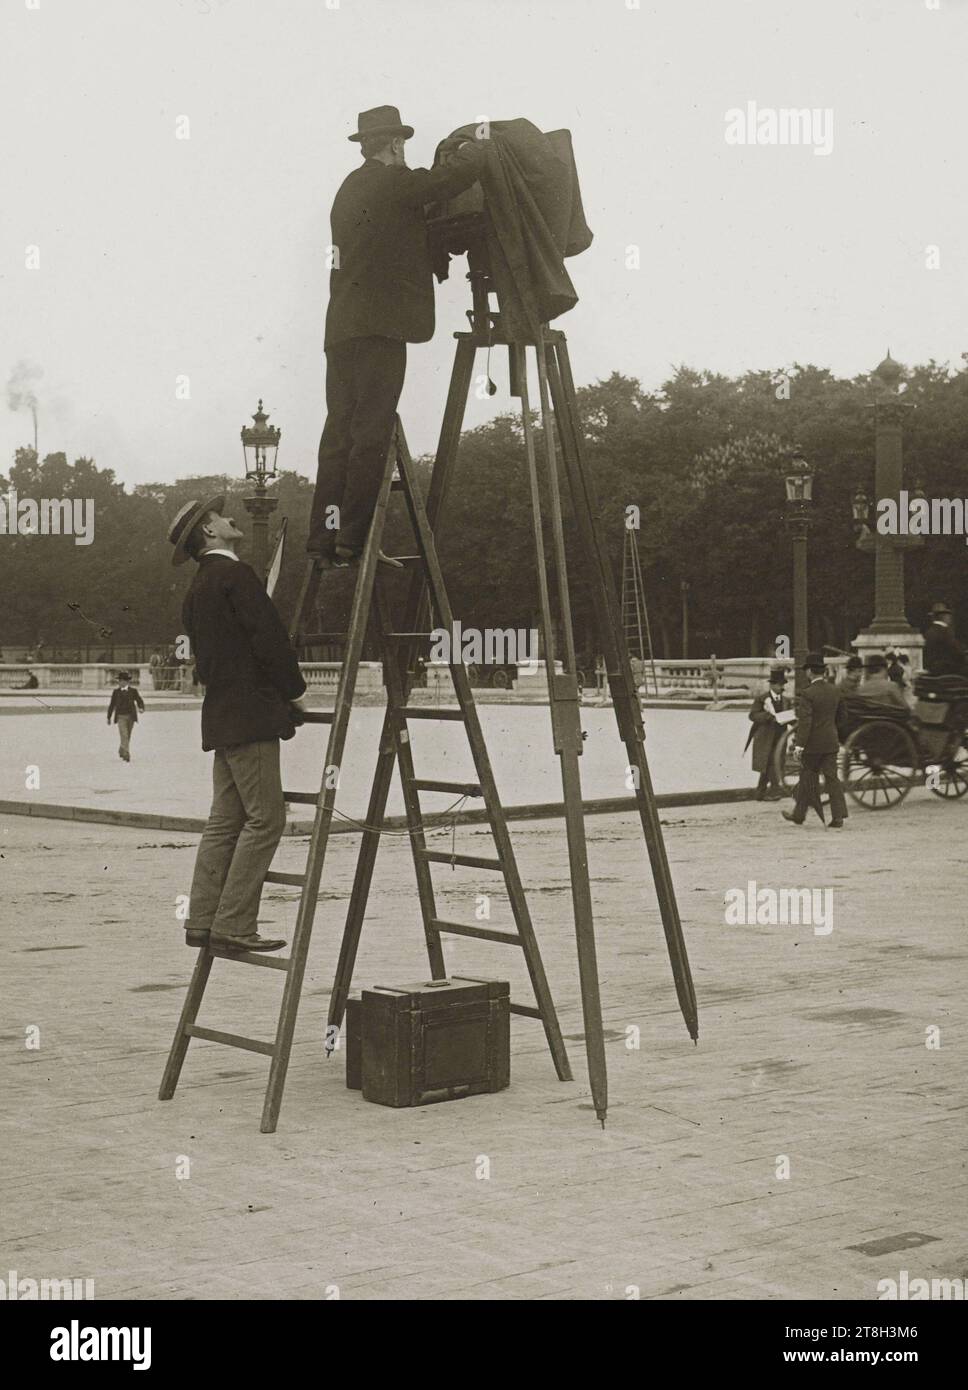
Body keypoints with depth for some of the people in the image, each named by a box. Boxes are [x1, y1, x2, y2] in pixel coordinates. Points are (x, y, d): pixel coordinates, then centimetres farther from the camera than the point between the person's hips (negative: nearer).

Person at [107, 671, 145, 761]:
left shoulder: (133, 690, 0)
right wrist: (109, 717, 10)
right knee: (124, 736, -15)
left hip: (131, 717, 2)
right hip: (120, 716, -2)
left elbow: (139, 701, -2)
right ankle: (127, 755, -21)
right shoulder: (116, 691, 1)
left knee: (127, 737, 13)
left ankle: (121, 751, 36)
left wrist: (141, 708, -25)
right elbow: (112, 704, 7)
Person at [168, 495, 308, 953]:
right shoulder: (236, 574, -9)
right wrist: (292, 688, 0)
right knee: (265, 817, -8)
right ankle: (234, 924, -9)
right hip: (250, 712, -9)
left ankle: (202, 921, 10)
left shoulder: (197, 588, 19)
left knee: (225, 820, 10)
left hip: (221, 715, 9)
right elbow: (269, 638, -16)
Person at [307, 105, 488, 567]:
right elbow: (458, 176, -7)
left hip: (341, 328, 8)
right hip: (379, 326, -8)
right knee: (372, 433, -9)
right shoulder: (392, 182, -5)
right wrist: (475, 147, 12)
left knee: (340, 431, 6)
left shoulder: (349, 188, 21)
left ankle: (325, 534, 4)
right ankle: (355, 538, -12)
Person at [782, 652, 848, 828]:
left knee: (807, 778, 8)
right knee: (832, 778, 3)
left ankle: (798, 815, 21)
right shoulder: (835, 691, 6)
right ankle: (838, 818, -4)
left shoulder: (807, 694, -15)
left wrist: (799, 745, -19)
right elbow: (840, 717, 15)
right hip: (831, 743, 5)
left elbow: (804, 721, -20)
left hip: (813, 743, -5)